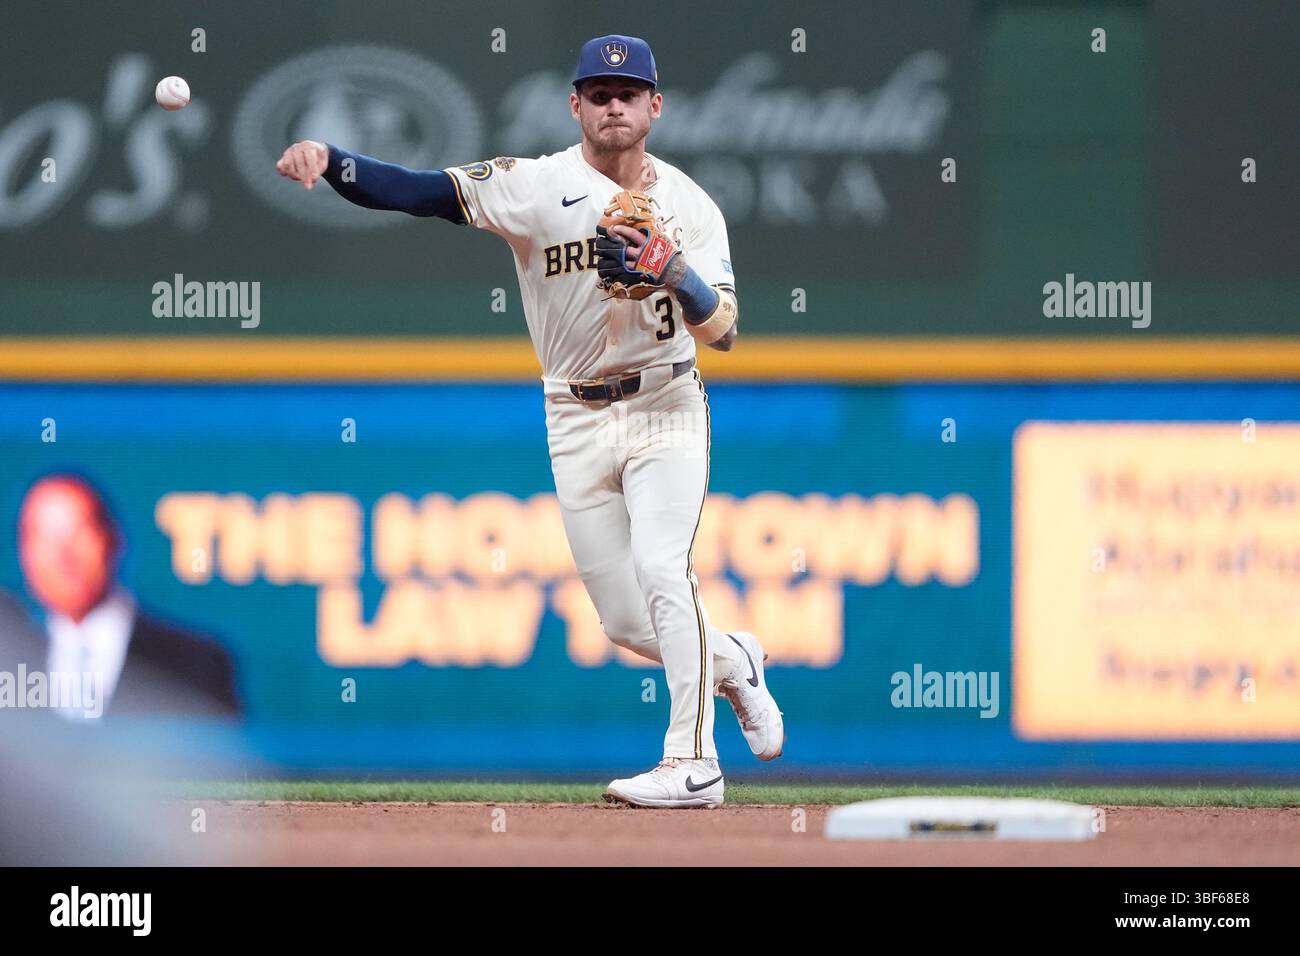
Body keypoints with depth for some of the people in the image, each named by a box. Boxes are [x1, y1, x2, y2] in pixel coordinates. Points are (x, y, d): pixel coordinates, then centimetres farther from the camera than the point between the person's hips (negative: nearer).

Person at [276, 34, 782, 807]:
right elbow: (417, 191, -18)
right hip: (576, 420, 1)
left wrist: (674, 273, -30)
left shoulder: (690, 206, -2)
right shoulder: (538, 186, -6)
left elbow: (723, 331, -10)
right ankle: (732, 665, 34)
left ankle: (693, 764, -20)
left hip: (665, 410, -1)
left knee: (661, 569, -23)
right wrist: (326, 158, -35)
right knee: (625, 622, 3)